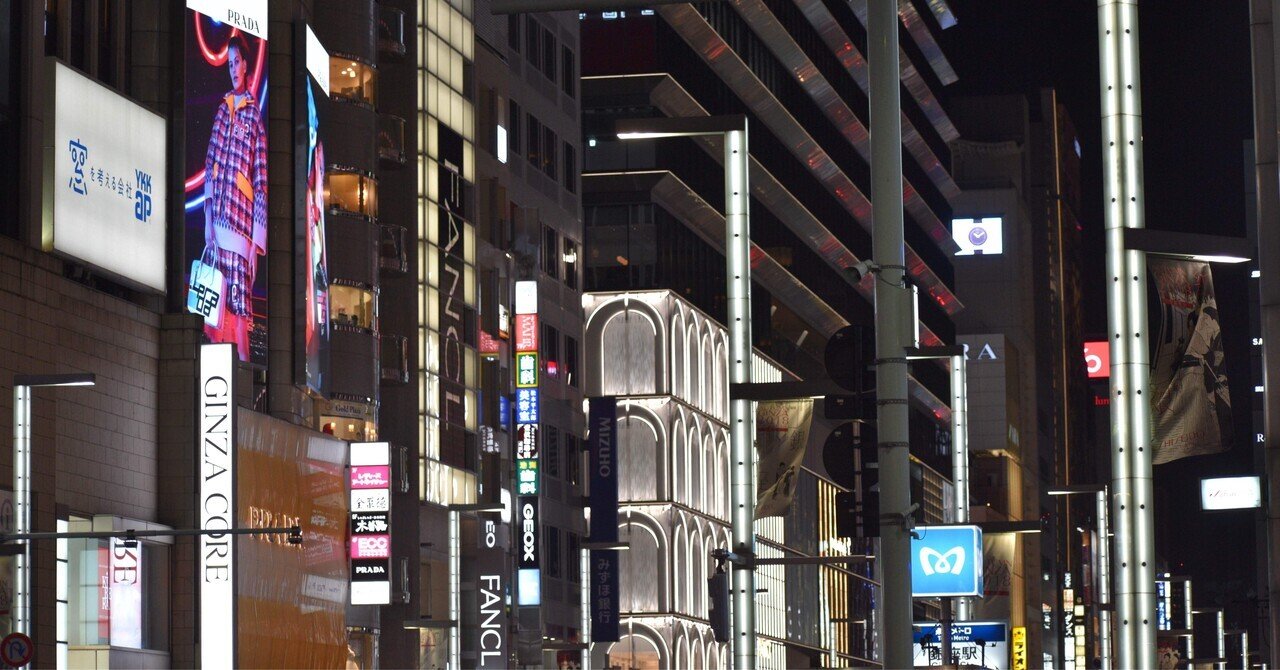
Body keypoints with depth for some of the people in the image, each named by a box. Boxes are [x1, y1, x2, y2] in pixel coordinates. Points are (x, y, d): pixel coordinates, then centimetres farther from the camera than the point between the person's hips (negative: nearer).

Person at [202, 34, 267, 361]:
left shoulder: (254, 114, 0)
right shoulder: (222, 109, 16)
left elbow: (261, 180, -3)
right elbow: (210, 165, 16)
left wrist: (257, 240, -9)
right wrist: (208, 220, 7)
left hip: (241, 222, -5)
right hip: (218, 220, 5)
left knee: (240, 301, -7)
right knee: (218, 298, 4)